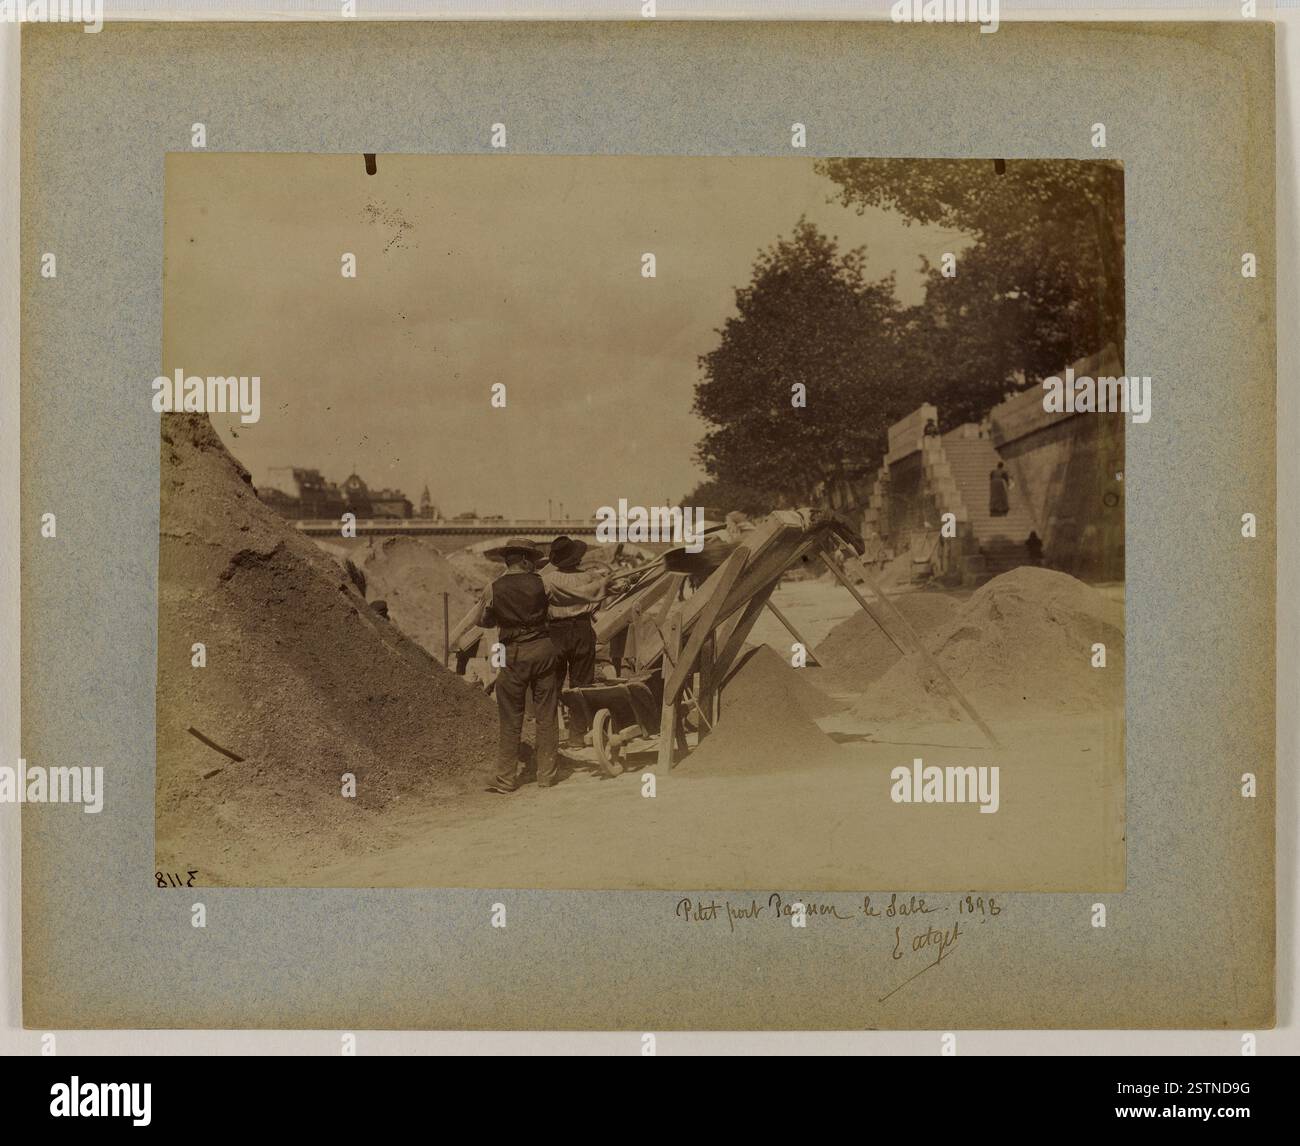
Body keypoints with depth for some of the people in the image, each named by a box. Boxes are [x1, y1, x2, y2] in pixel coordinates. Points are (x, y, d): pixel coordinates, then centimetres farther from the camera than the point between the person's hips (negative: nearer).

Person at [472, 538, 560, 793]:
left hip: (514, 656, -1)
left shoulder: (494, 589, -4)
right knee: (546, 717, 10)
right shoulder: (539, 583, -3)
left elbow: (481, 621, 8)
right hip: (543, 650, 1)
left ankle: (506, 779, 8)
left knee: (511, 720, 5)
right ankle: (546, 775, 16)